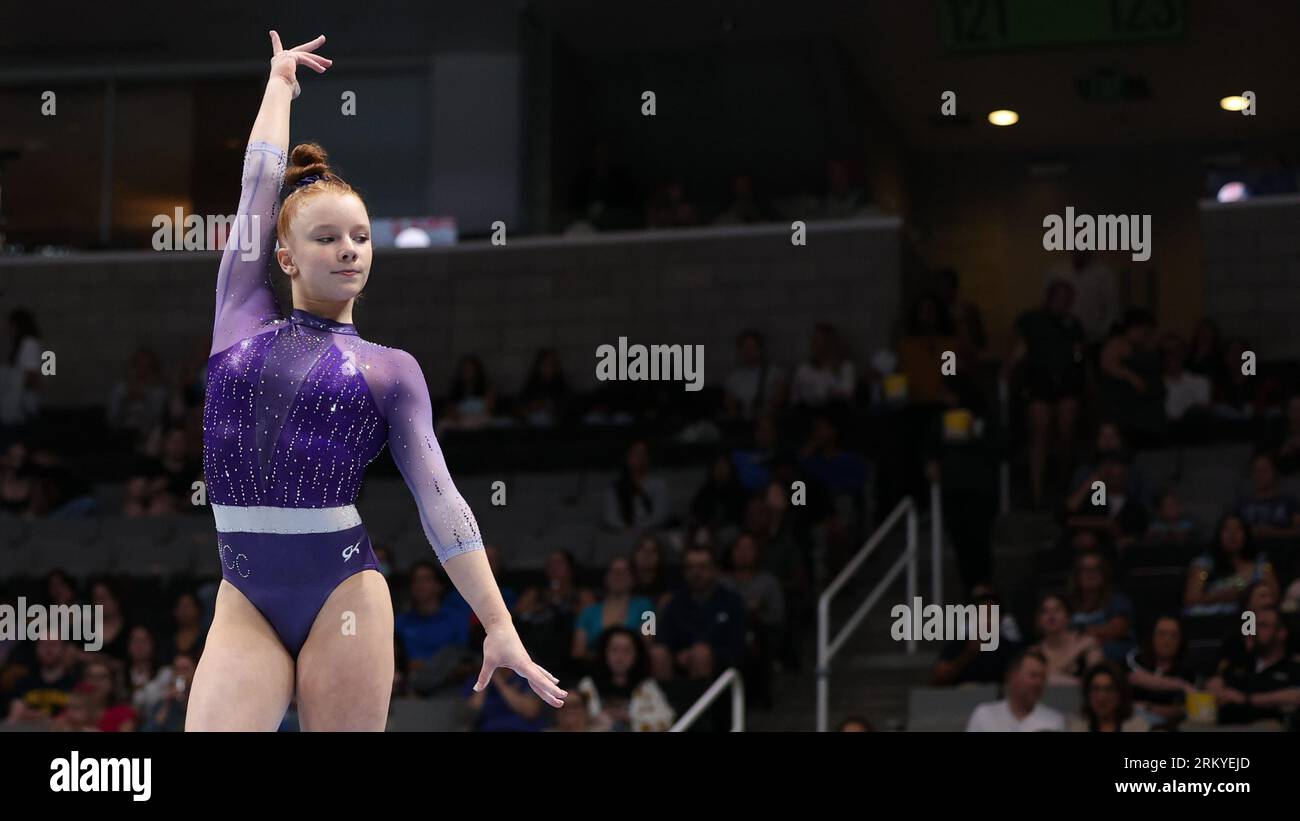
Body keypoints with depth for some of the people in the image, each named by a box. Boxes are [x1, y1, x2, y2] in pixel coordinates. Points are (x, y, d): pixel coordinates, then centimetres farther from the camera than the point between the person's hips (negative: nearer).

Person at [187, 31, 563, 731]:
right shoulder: (241, 320, 11)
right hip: (245, 600, 2)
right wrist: (279, 81, 27)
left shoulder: (392, 370, 6)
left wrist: (499, 625, -6)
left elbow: (438, 498, 0)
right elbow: (259, 181, 16)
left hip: (343, 597, -1)